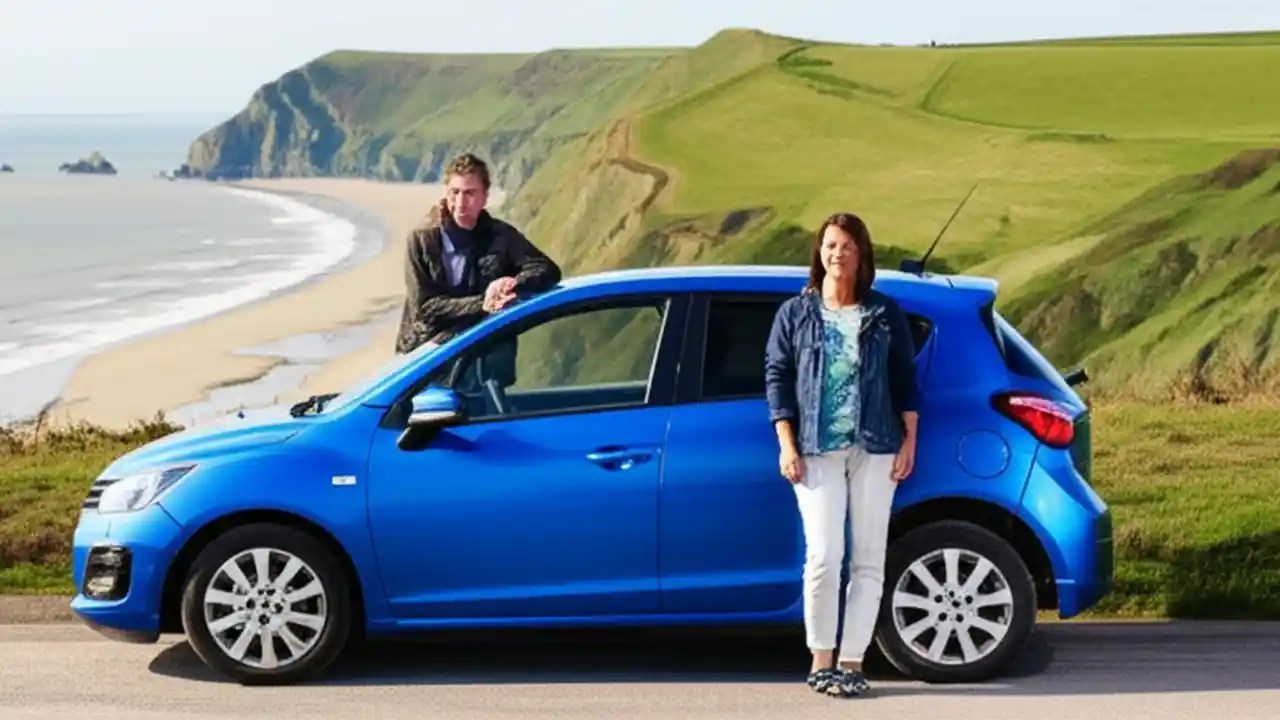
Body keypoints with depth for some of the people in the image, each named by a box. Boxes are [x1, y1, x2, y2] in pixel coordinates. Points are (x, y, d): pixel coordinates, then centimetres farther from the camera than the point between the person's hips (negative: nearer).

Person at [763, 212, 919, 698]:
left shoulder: (885, 315, 10)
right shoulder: (795, 313, 8)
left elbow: (905, 380, 9)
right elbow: (777, 377, 5)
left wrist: (909, 442, 2)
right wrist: (787, 446, -4)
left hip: (875, 449, 2)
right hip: (817, 451, -1)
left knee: (868, 560, 1)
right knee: (823, 556, -10)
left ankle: (851, 661, 8)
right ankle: (821, 661, 2)